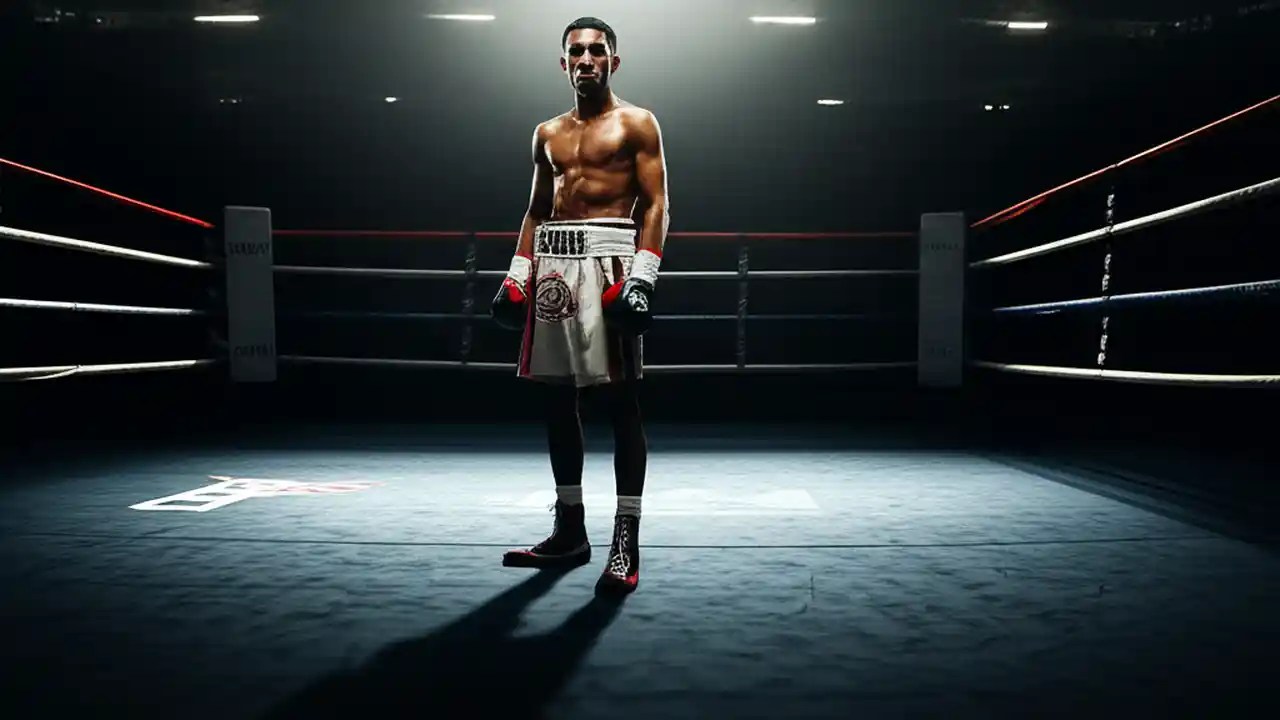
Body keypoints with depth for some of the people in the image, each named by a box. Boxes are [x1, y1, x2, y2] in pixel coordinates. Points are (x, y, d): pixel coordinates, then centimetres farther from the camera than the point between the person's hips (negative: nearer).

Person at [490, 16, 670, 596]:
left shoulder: (636, 124, 5)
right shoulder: (548, 134, 20)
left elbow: (655, 205, -4)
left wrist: (642, 278, -17)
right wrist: (516, 276, 11)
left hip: (608, 259, -6)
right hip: (553, 263, 6)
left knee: (622, 401, -6)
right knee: (557, 398, 6)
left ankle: (626, 542, -3)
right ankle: (570, 530, 17)